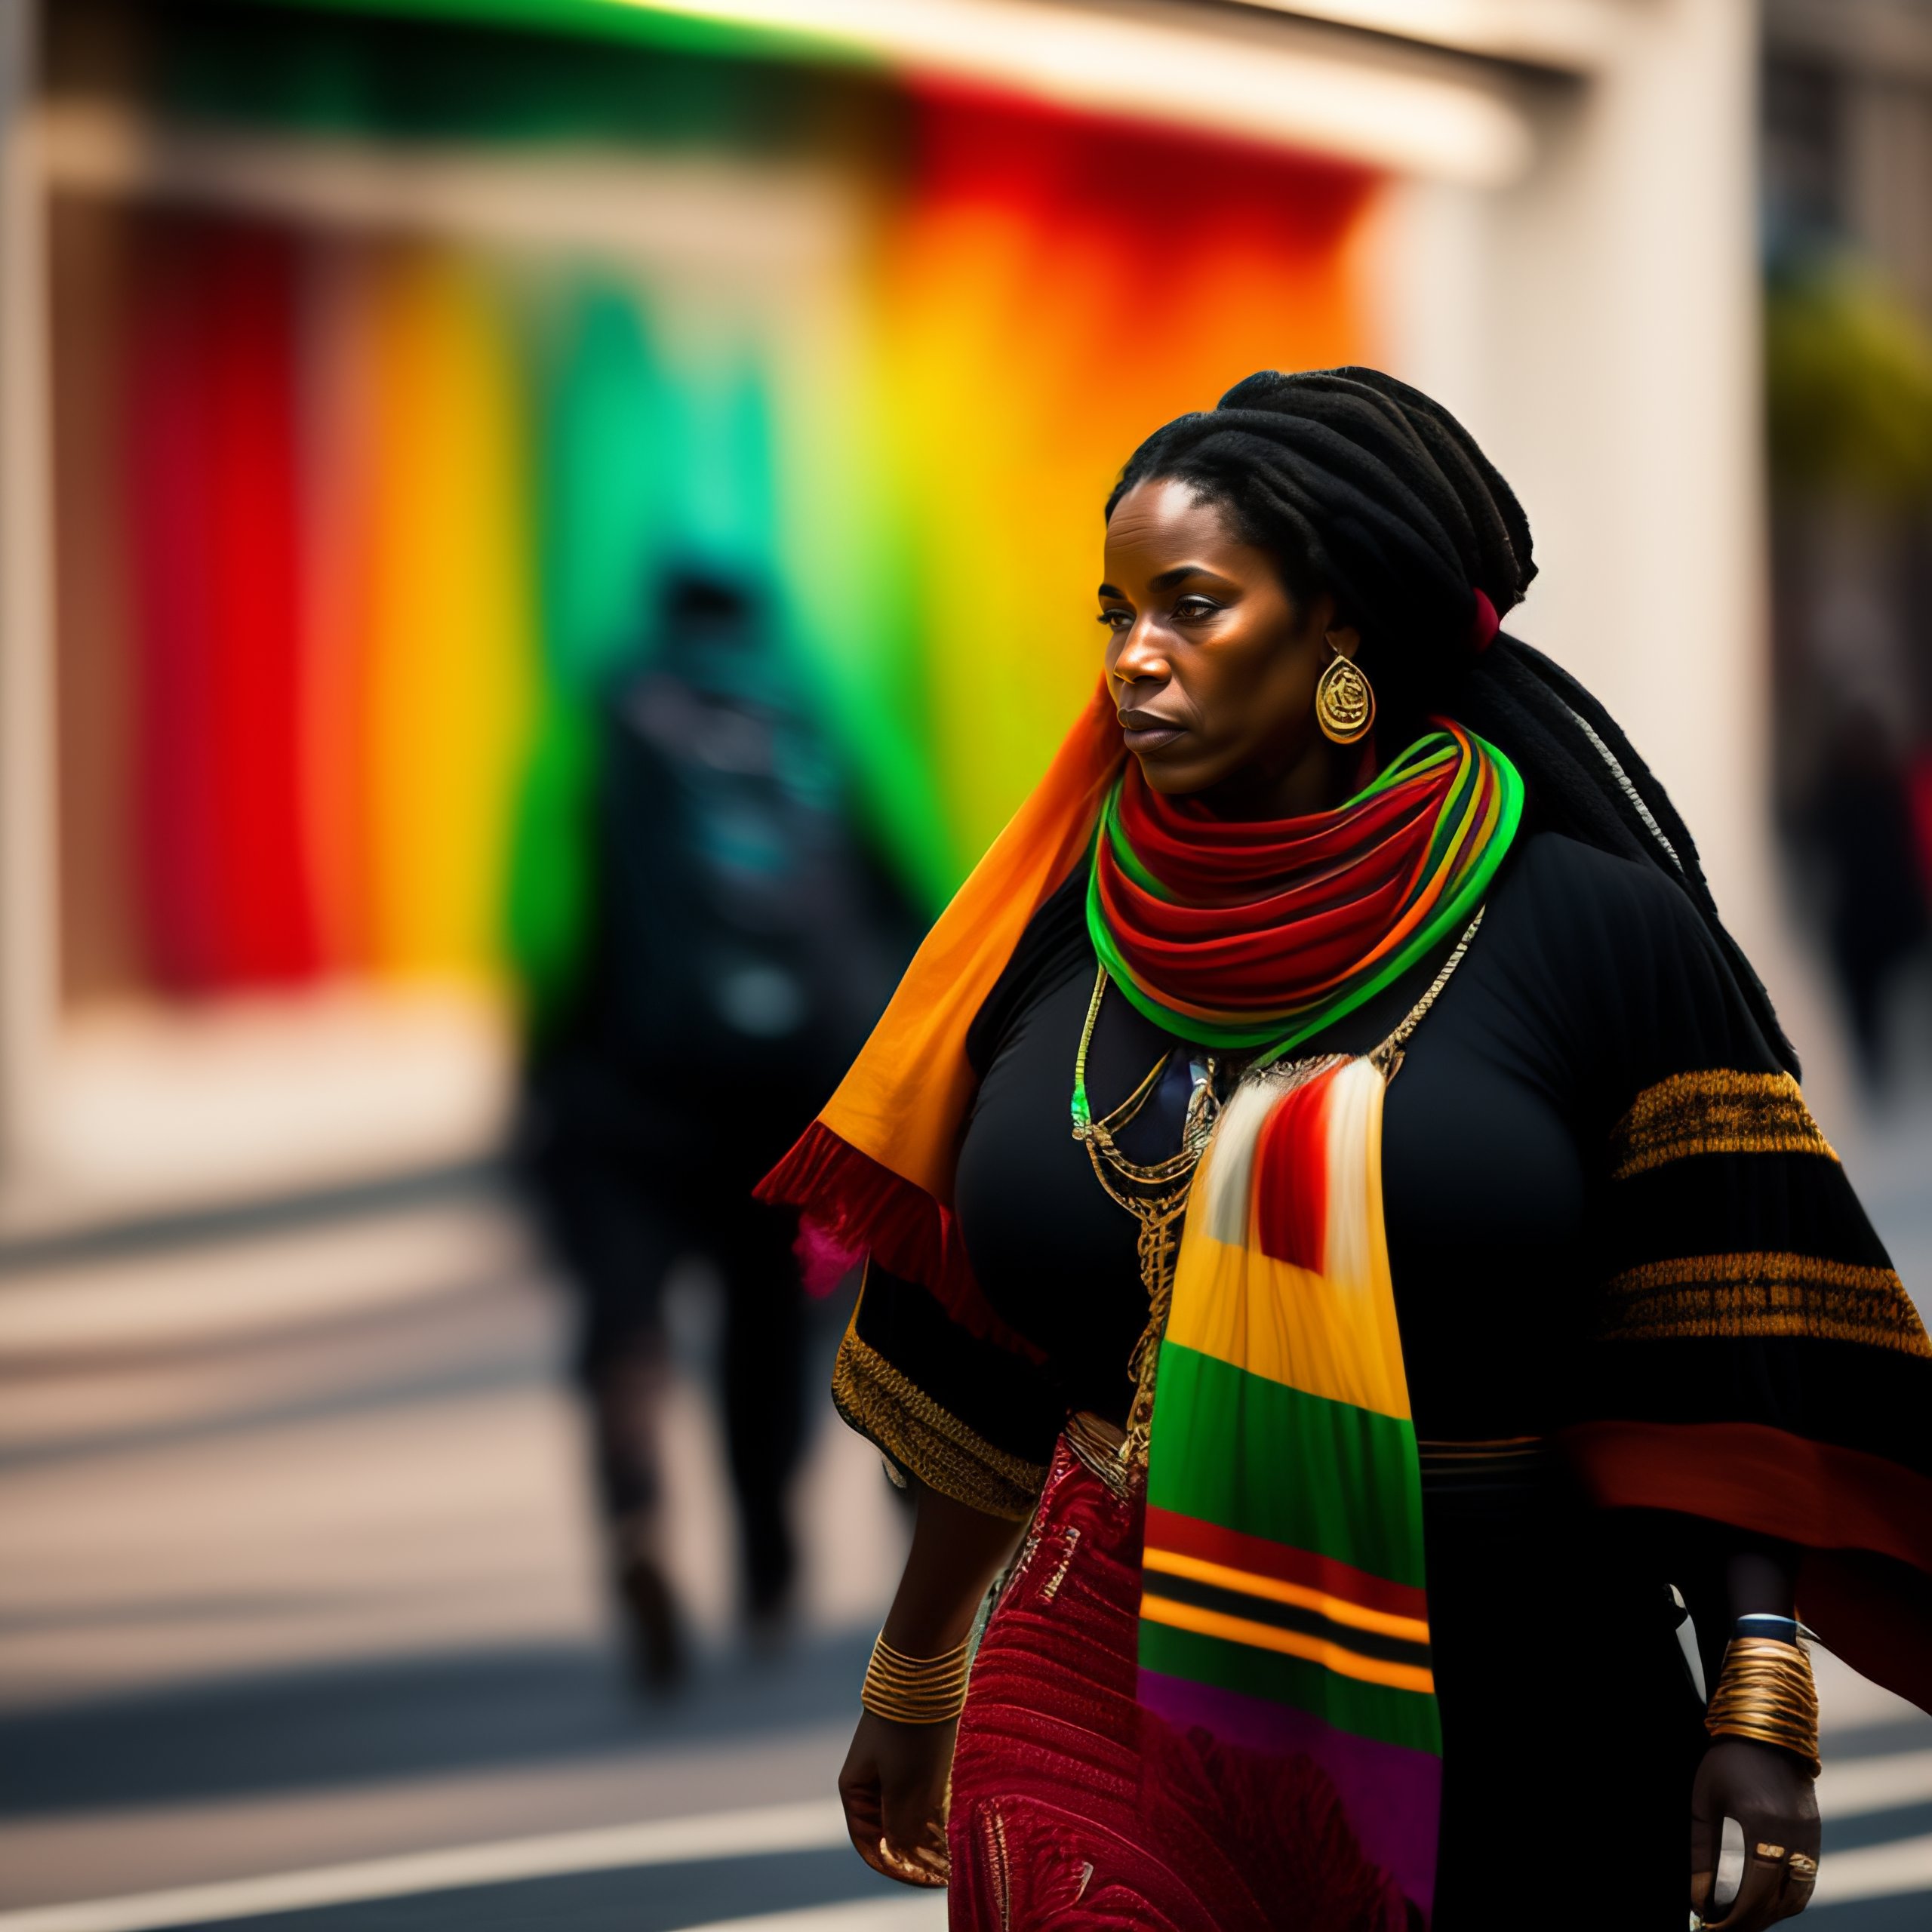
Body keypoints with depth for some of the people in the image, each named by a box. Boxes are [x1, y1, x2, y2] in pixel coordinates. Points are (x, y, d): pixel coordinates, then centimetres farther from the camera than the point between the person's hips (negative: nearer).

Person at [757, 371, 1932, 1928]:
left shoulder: (1591, 933, -5)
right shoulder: (1066, 943, 6)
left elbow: (1717, 1379, -6)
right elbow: (989, 1373, 15)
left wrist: (1761, 1698, -14)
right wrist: (915, 1671, 21)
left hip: (1505, 1736, -2)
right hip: (1108, 1721, 2)